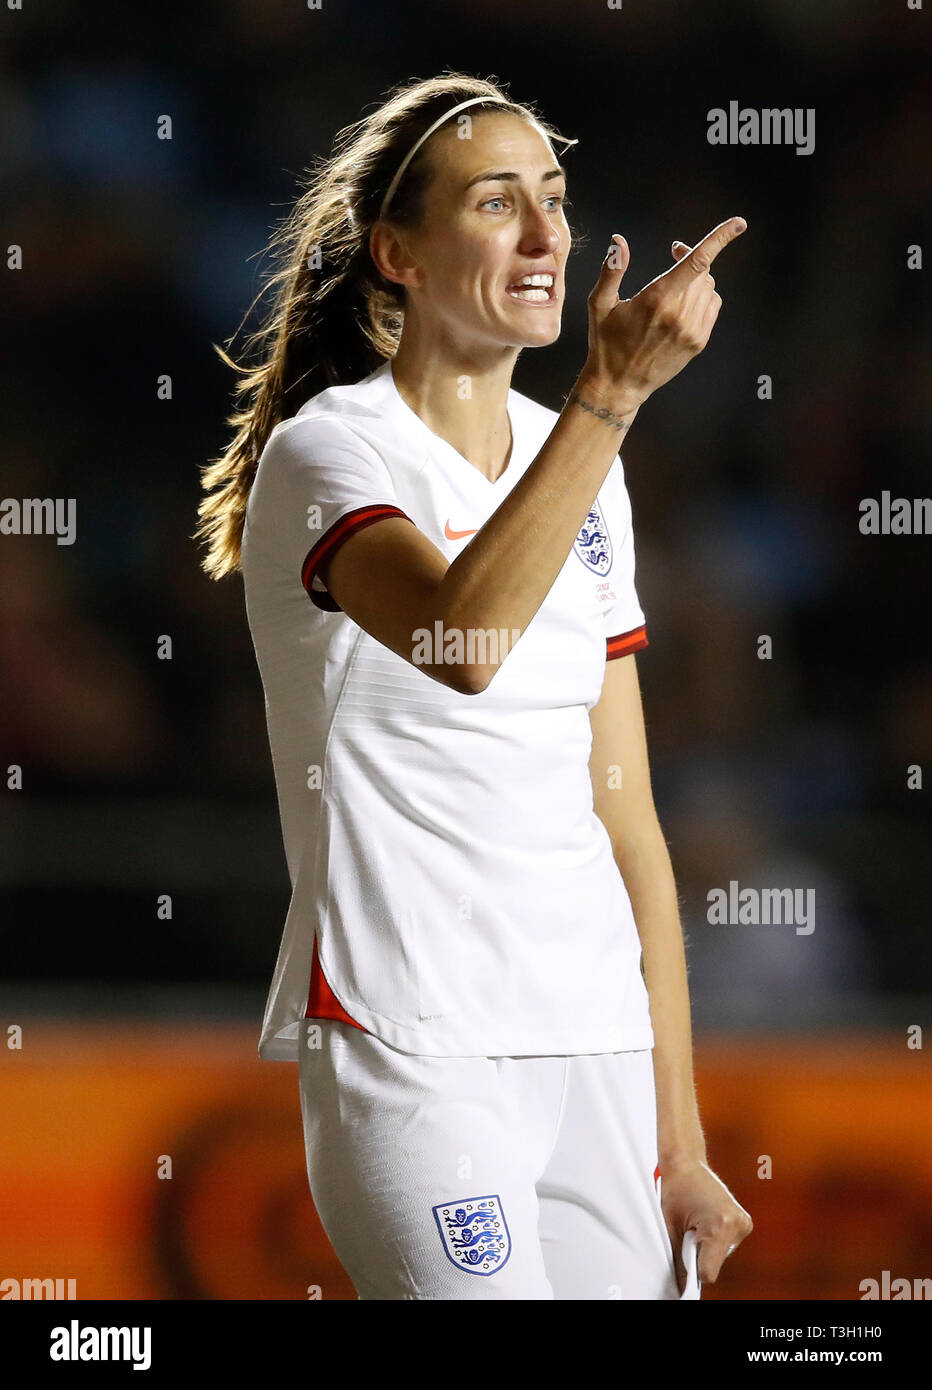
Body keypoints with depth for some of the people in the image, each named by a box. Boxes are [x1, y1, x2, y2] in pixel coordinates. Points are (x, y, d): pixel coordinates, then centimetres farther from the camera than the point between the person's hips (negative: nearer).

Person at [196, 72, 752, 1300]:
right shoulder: (327, 450, -7)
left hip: (594, 1053, 7)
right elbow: (463, 639, -29)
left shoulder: (579, 473, 14)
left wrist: (680, 1141, 11)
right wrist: (613, 393, -31)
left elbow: (624, 816, 14)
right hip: (408, 1050, -7)